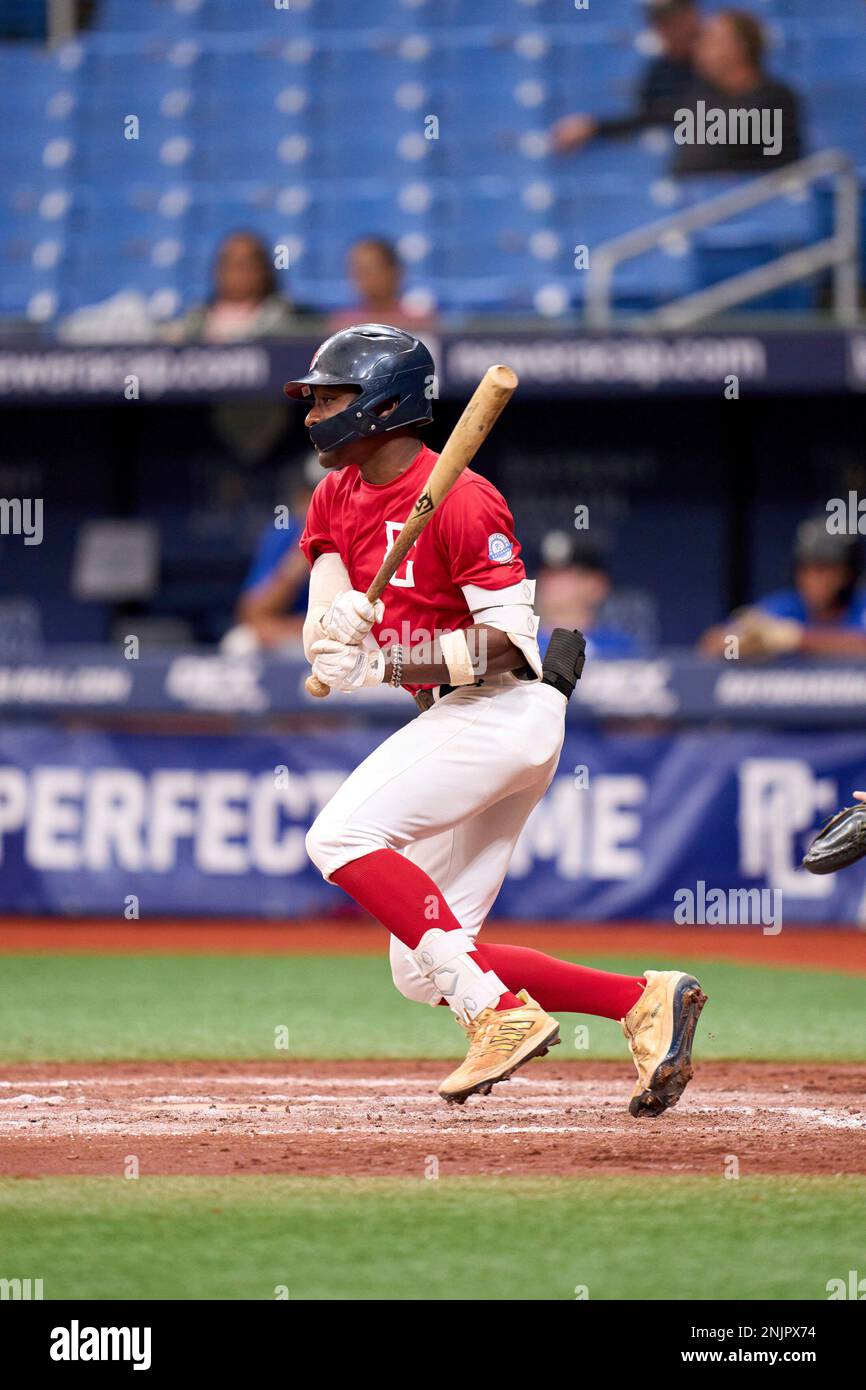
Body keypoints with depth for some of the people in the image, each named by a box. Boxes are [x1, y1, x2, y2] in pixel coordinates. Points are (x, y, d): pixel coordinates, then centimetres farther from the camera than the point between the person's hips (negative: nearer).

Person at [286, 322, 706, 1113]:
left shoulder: (461, 500, -15)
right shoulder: (337, 498, 11)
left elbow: (509, 645, -19)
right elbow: (321, 637, 3)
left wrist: (386, 661, -27)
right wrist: (336, 627, -21)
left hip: (508, 712, -9)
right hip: (457, 721, 9)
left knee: (342, 835, -26)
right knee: (423, 971, 4)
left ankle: (501, 1012, -27)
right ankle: (646, 1001, 4)